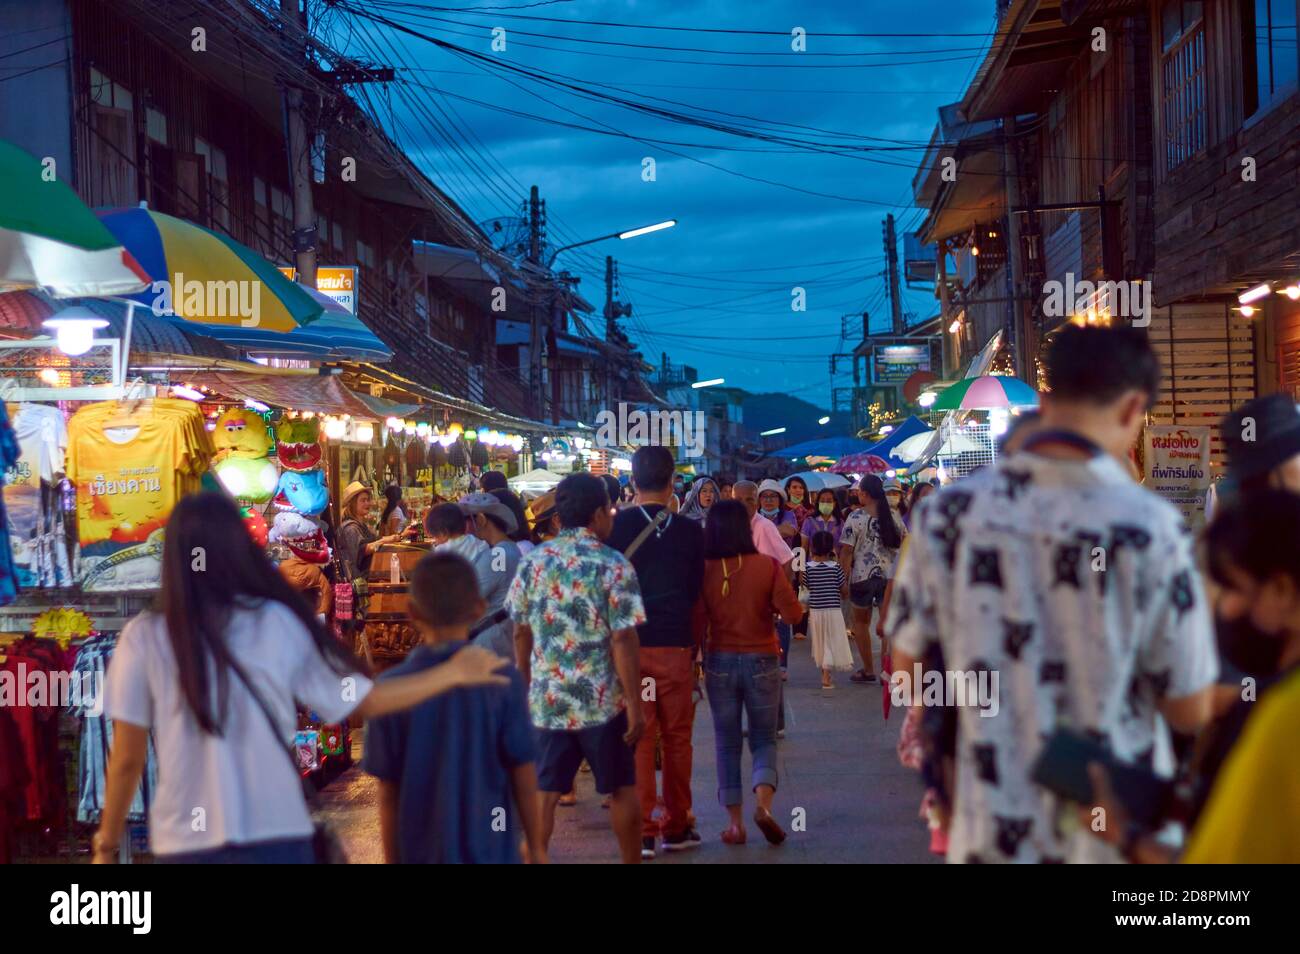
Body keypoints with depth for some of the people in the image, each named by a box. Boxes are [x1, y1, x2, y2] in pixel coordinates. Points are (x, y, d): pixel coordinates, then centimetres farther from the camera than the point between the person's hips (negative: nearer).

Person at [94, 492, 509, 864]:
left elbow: (127, 760, -2)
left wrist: (106, 844, 11)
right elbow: (365, 701, 8)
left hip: (185, 841, -1)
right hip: (275, 835, 1)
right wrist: (452, 673, 21)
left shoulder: (144, 637, -4)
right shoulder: (280, 624, 0)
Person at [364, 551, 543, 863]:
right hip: (490, 850, -1)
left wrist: (392, 859, 8)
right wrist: (536, 847, 6)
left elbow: (388, 791, -2)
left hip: (422, 854, 1)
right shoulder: (503, 681, -9)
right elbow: (523, 776, -5)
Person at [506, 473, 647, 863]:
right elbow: (622, 641, -14)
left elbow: (520, 633, 7)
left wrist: (526, 686, 20)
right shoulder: (612, 566, -11)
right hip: (602, 700, -3)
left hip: (547, 699, 3)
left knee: (542, 795, 5)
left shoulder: (533, 561, 2)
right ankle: (631, 861, 25)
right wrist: (634, 705, -10)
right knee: (622, 790, 14)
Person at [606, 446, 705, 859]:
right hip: (676, 645, 1)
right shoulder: (690, 531, -3)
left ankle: (642, 831, 3)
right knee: (677, 739, 11)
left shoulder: (615, 527, -6)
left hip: (629, 643, 0)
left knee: (638, 739, 5)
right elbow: (696, 590, 5)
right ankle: (676, 827, 18)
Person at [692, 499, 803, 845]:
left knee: (727, 743, 11)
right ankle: (764, 804, -12)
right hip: (762, 661, 0)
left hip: (720, 661, 1)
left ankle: (735, 823, 10)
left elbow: (697, 625, -5)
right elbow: (792, 613, -11)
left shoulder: (704, 570, -7)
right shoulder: (767, 566, -9)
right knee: (764, 739, 12)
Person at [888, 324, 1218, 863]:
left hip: (992, 834, 2)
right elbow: (1190, 711, -9)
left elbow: (907, 669, 3)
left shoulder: (945, 513, -8)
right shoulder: (1150, 526, -16)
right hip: (1116, 837, -2)